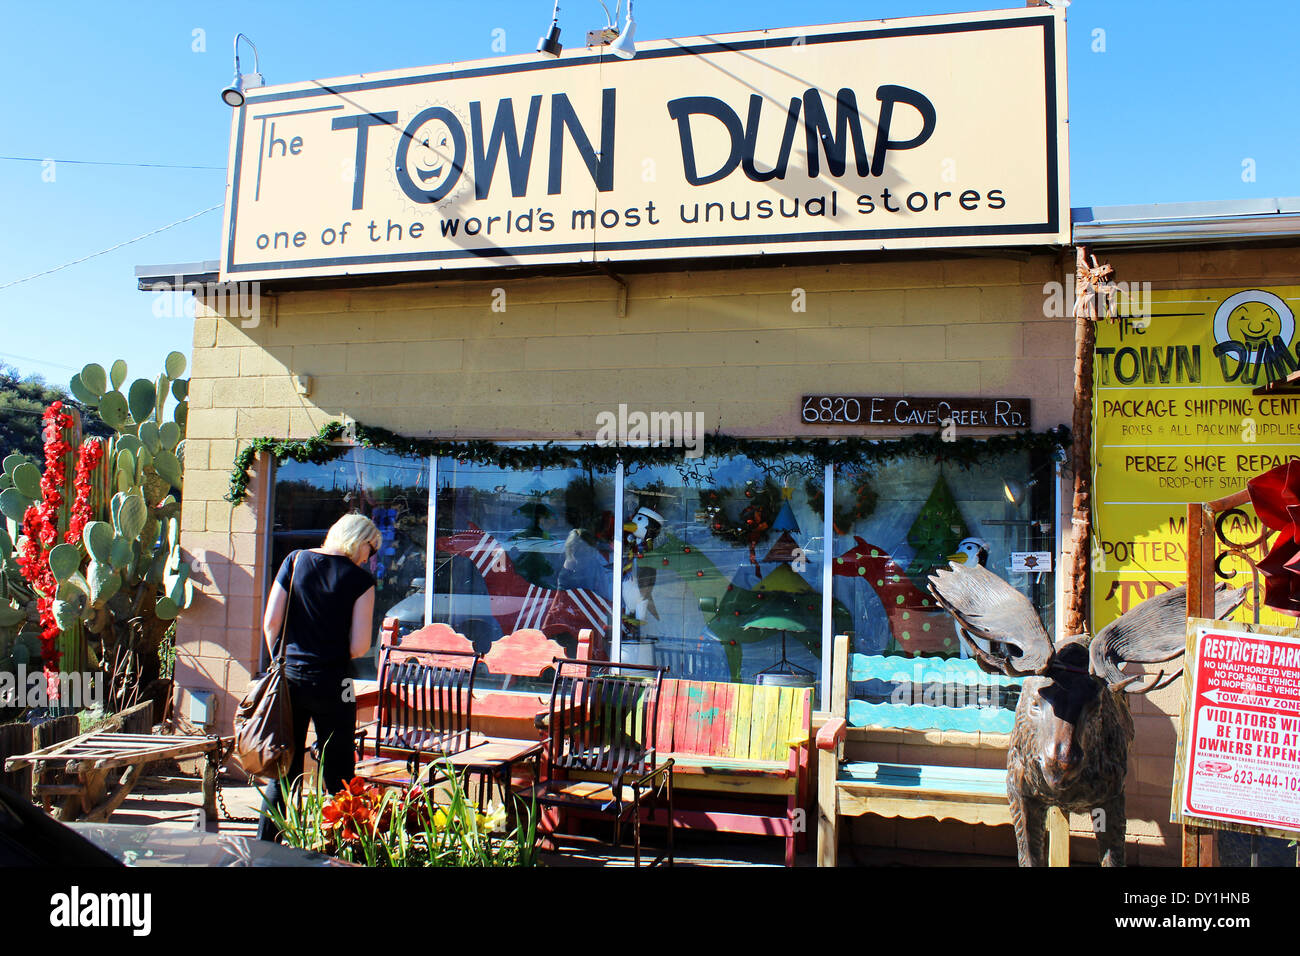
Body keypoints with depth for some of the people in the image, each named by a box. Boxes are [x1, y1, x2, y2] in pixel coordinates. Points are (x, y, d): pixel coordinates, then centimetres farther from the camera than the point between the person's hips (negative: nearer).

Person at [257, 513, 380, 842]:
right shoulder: (360, 579, -6)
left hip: (289, 678, 4)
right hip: (331, 684, -3)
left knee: (283, 769, 14)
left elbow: (270, 622, 0)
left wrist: (283, 661, 15)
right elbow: (359, 646, -10)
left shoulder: (295, 561, 3)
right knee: (338, 776, 8)